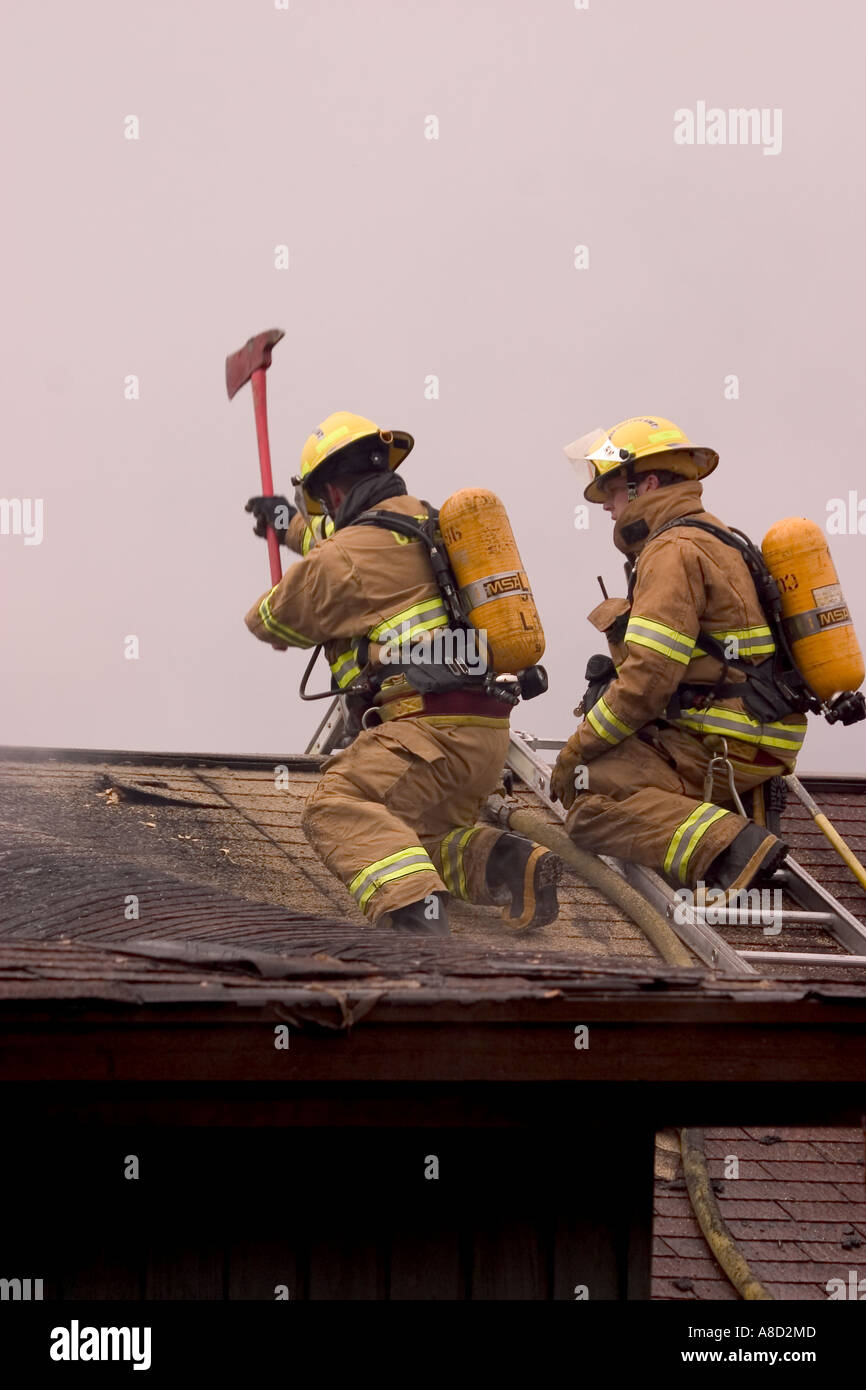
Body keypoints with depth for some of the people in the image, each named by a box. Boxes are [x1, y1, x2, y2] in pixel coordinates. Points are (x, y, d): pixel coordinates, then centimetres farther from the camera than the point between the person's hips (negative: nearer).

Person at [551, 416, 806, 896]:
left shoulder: (675, 552, -13)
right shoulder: (714, 539, 19)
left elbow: (648, 678, -20)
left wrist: (578, 748, -9)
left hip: (723, 749, -10)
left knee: (587, 794, -19)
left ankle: (728, 847, -31)